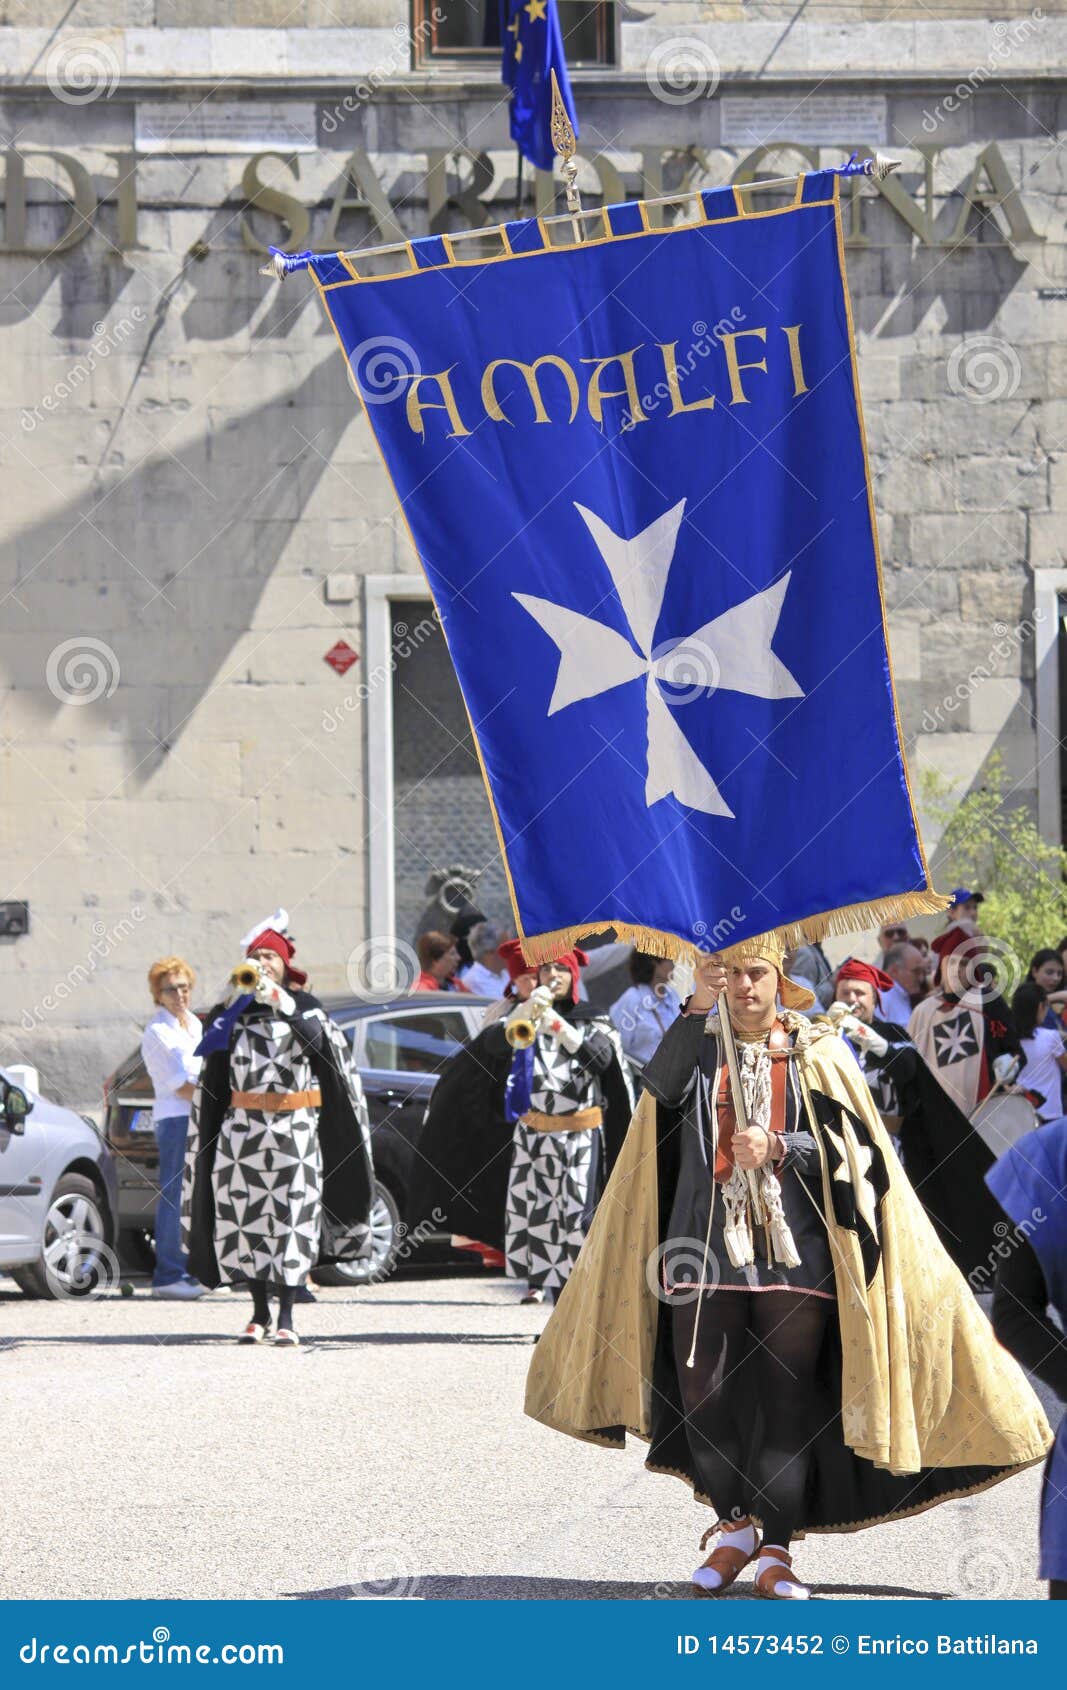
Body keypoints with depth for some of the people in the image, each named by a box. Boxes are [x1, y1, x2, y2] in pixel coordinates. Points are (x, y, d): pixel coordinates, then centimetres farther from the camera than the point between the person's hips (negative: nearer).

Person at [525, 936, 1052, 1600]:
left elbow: (848, 1145, 1)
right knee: (703, 1396, -1)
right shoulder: (698, 1045, 9)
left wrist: (778, 1148, -14)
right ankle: (735, 1527, 19)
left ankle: (776, 1550, 3)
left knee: (787, 1400, -4)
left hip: (796, 1250, -1)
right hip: (708, 1245, 1)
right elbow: (661, 1086, -12)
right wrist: (696, 1008, -19)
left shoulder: (816, 1053, 7)